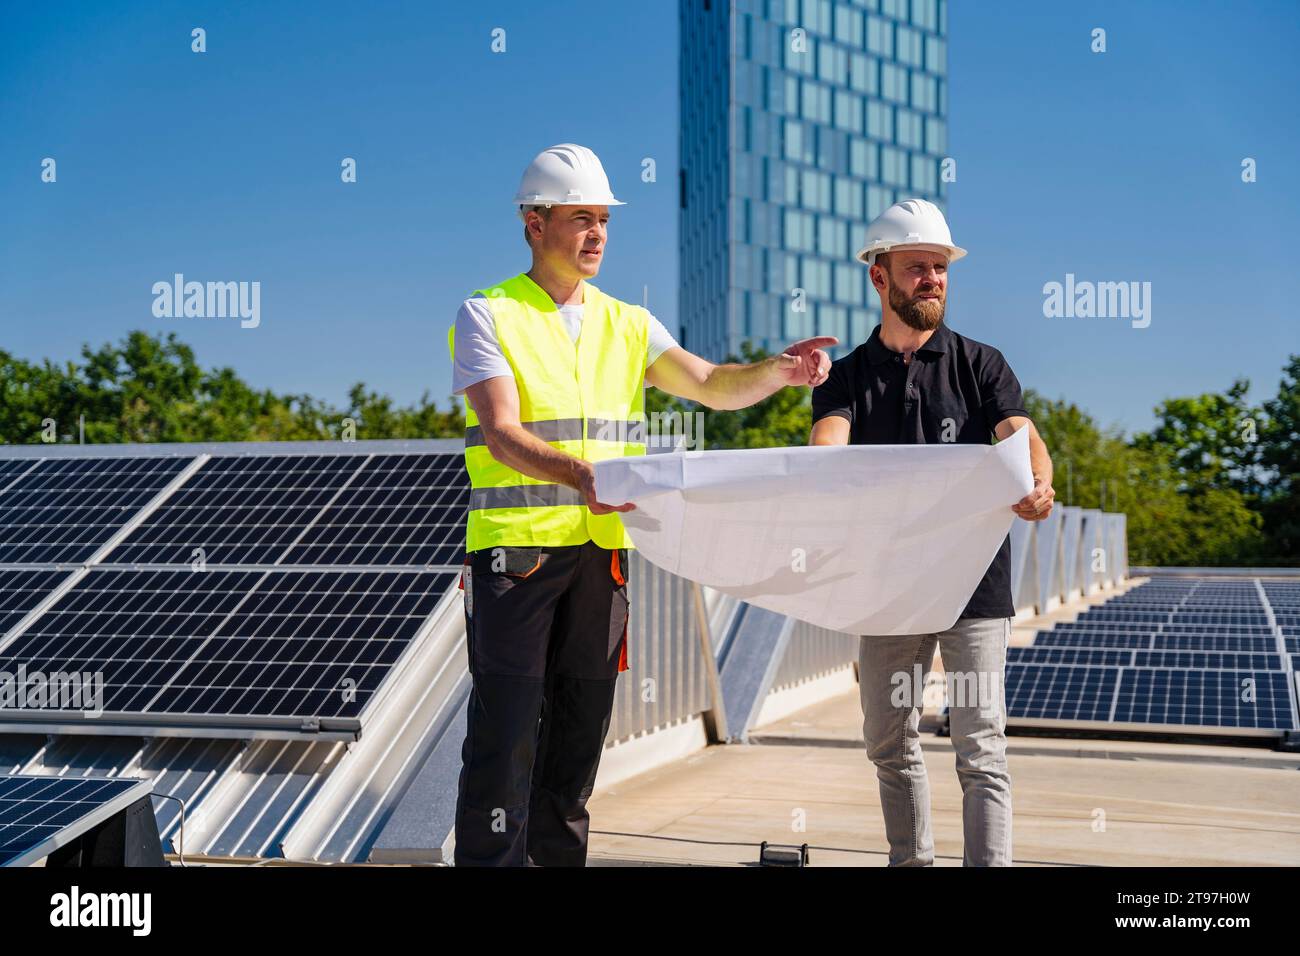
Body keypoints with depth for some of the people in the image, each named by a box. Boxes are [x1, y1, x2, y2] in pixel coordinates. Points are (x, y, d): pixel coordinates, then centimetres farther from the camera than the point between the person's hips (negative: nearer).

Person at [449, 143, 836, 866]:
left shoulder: (628, 325, 14)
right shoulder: (488, 317, -2)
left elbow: (713, 386, 4)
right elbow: (501, 432, -15)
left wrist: (779, 371, -16)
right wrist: (578, 475, -33)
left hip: (603, 549, 5)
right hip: (516, 546, -5)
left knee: (582, 723, 10)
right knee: (506, 727, -7)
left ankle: (560, 855, 20)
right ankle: (489, 859, 0)